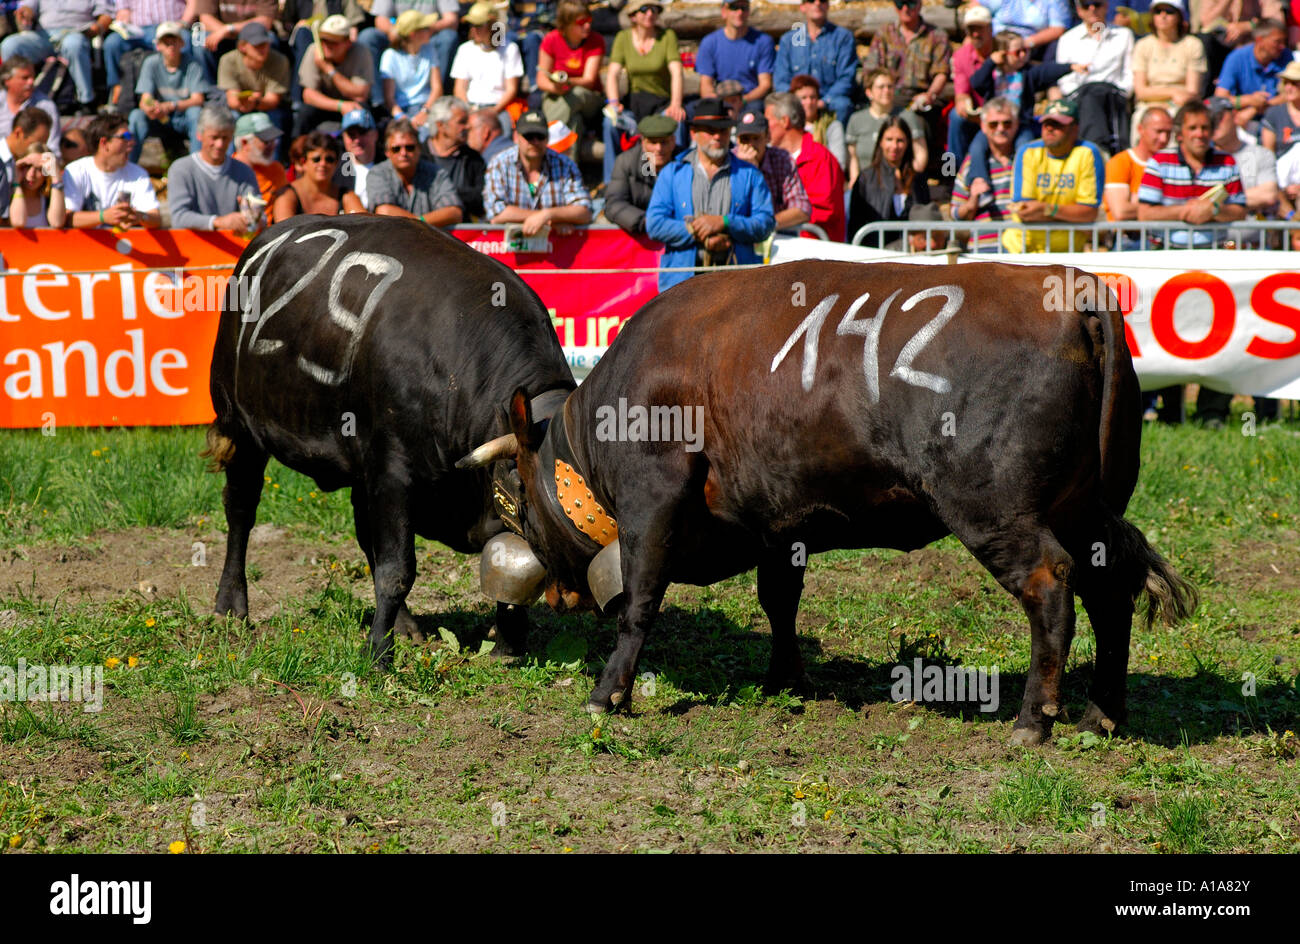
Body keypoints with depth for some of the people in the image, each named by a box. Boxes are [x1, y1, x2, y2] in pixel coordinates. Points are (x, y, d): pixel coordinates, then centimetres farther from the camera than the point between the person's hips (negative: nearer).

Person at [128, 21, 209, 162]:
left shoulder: (192, 65, -7)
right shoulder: (151, 63, -2)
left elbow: (198, 100, -15)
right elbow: (144, 100, -9)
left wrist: (170, 106, -32)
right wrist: (149, 108, -35)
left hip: (184, 121, -1)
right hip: (161, 120, 1)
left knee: (195, 112, -33)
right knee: (136, 115, -26)